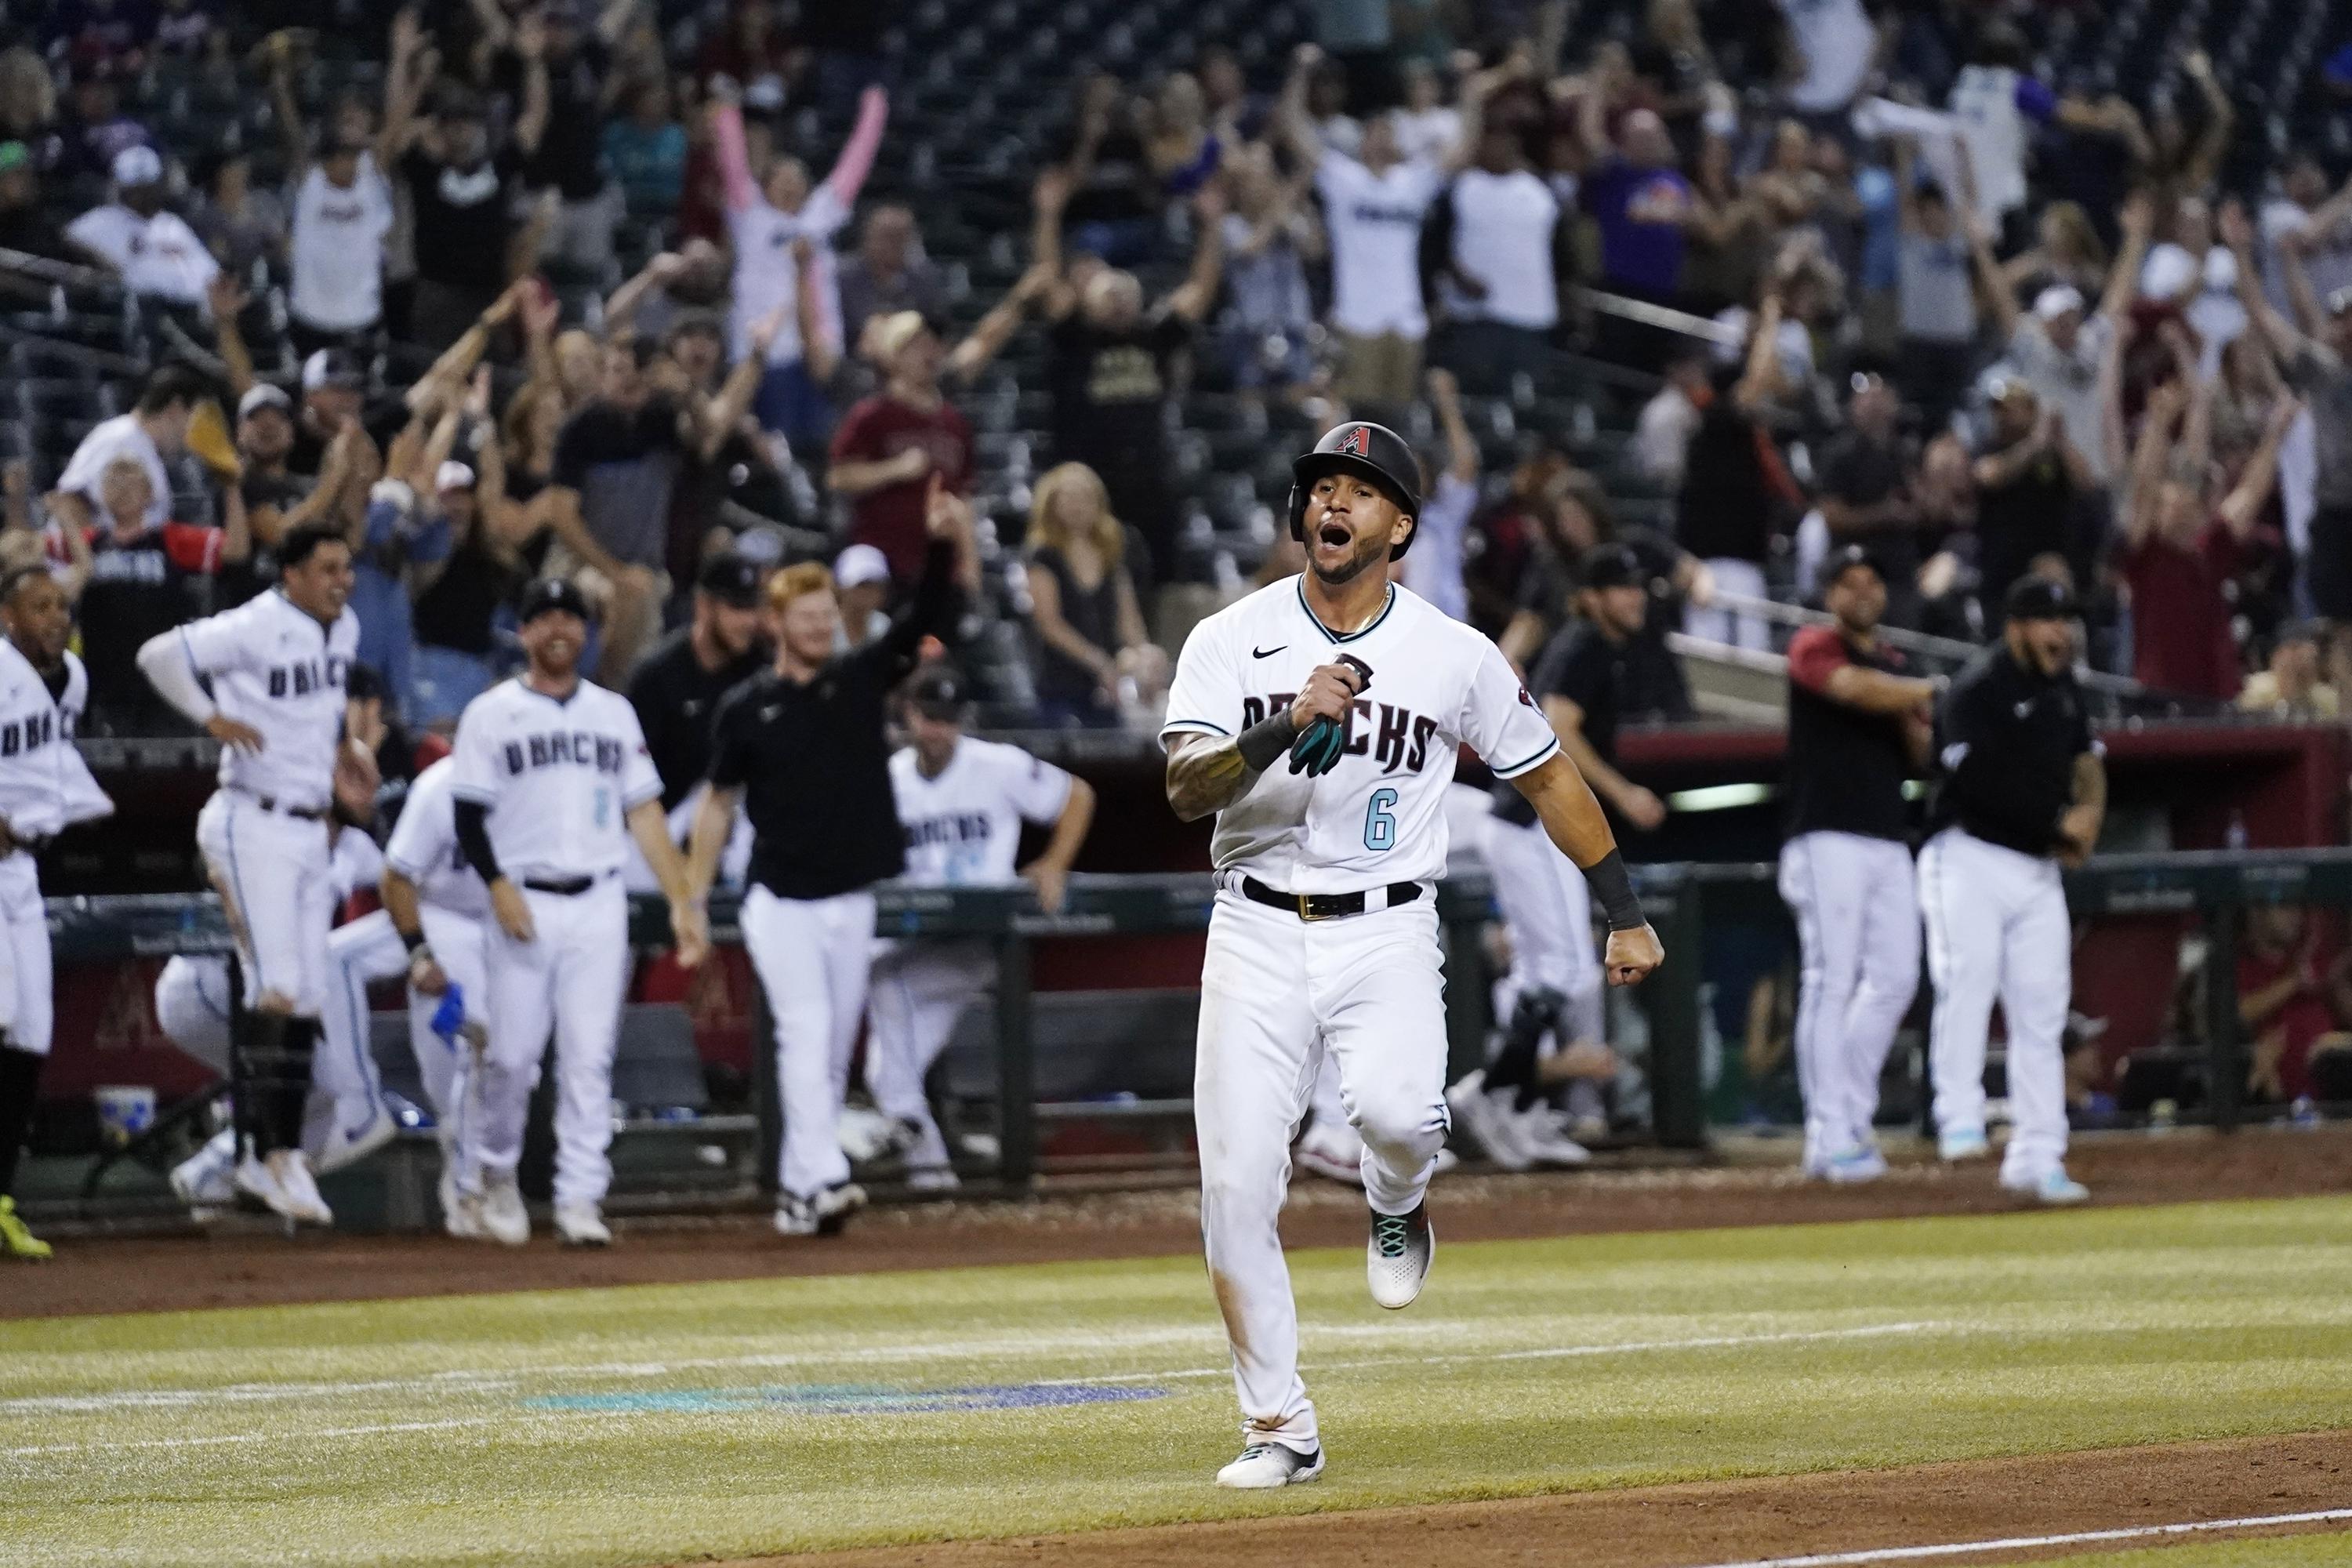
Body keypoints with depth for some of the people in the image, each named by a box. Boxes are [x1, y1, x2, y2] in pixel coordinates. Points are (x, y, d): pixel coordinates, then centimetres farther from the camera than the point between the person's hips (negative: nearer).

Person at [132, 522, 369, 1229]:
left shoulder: (344, 628, 9)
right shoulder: (256, 628, -15)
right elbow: (160, 655, -16)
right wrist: (212, 719, -16)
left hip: (311, 827, 8)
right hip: (252, 825, -8)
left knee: (306, 1000, 7)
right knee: (277, 992, -15)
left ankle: (256, 1157, 14)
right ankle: (279, 1153, -14)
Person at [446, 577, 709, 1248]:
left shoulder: (614, 713, 13)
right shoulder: (491, 714, 3)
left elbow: (644, 811, 12)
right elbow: (468, 816, -1)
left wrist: (682, 901, 5)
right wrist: (498, 886, -16)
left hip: (599, 904, 2)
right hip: (526, 904, -2)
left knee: (590, 1055, -3)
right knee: (512, 1051, -3)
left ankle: (581, 1197, -2)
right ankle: (488, 1173, 19)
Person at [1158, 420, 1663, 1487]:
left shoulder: (1455, 657, 1)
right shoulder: (1230, 641, 0)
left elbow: (1547, 775, 13)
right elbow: (1185, 789, -13)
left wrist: (1625, 913, 12)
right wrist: (1286, 725, -29)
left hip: (1385, 933, -1)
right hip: (1257, 934, 1)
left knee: (1395, 1110, -29)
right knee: (1235, 1185, -6)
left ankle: (1396, 1208, 10)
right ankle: (1278, 1430, 7)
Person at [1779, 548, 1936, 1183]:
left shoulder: (1893, 665, 20)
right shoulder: (1815, 648, -1)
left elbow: (1919, 757, 20)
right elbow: (1854, 688, -22)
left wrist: (1910, 717, -1)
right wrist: (1930, 691, -9)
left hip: (1889, 839, 8)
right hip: (1829, 837, -8)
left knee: (1896, 976, 5)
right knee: (1831, 977, -11)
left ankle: (1851, 1114, 15)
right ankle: (1831, 1134, -13)